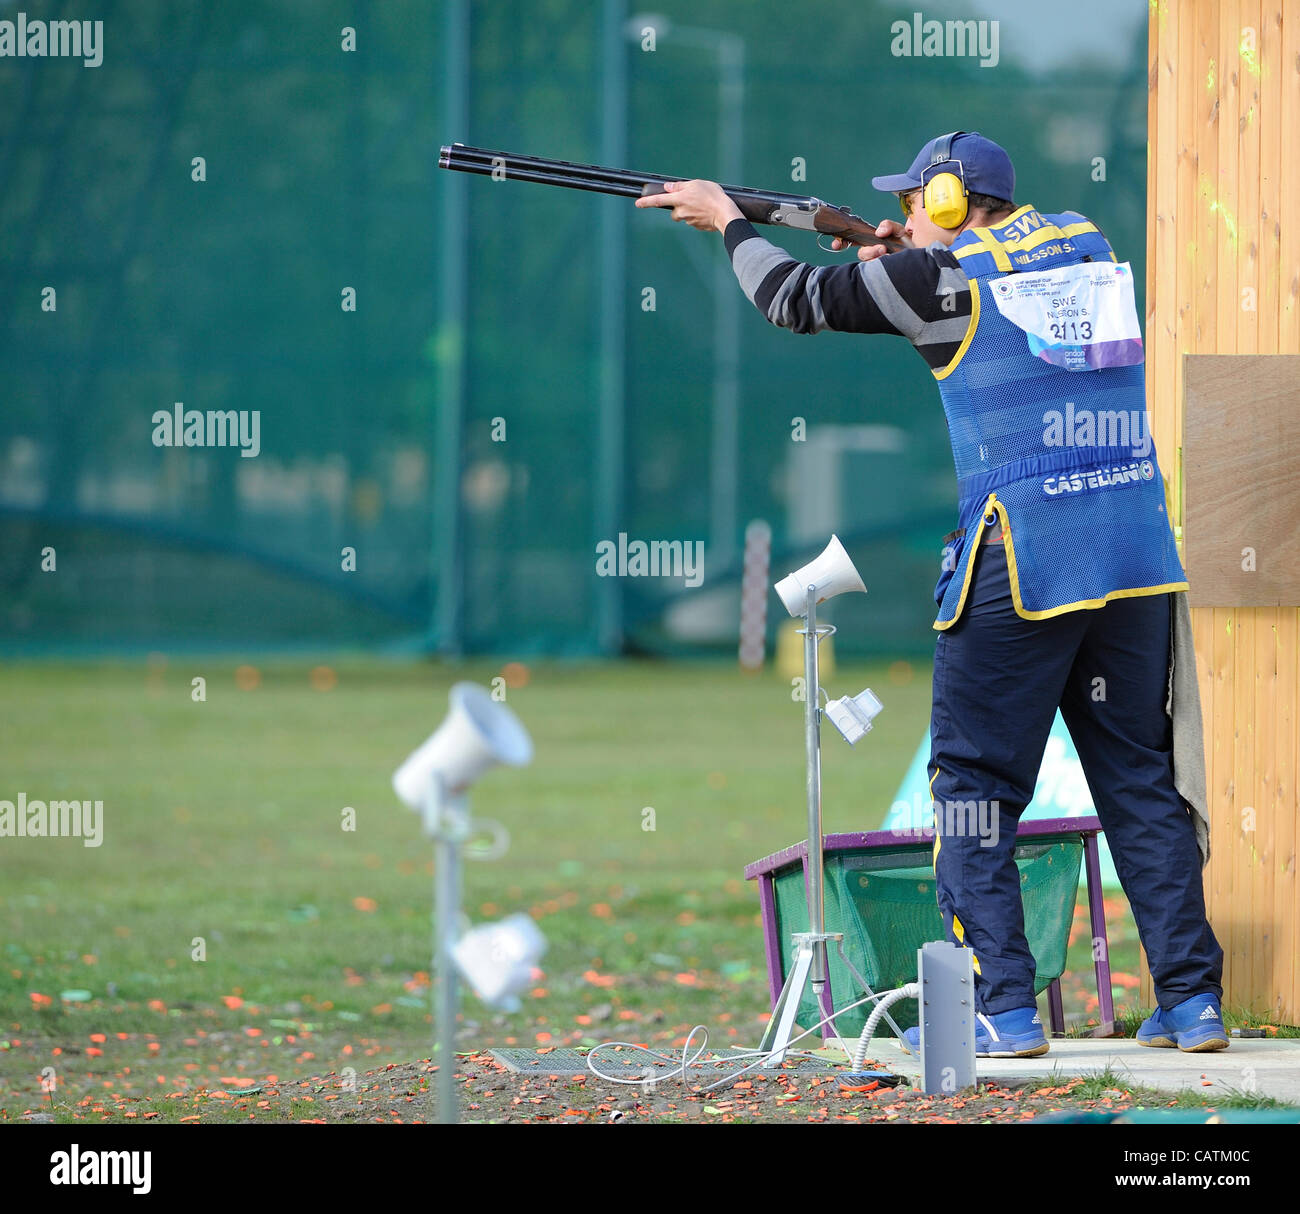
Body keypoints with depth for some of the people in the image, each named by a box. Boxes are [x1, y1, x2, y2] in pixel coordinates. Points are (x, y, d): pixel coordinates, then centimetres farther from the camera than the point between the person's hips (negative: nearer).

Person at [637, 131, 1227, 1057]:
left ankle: (1002, 1008, -3)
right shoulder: (1090, 249, 15)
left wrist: (729, 222, 26)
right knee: (1141, 780, 10)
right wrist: (897, 263, 29)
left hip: (1021, 557, -6)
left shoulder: (942, 275, -1)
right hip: (1137, 556, 6)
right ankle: (1193, 1002, 4)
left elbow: (797, 300, 10)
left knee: (974, 781, 3)